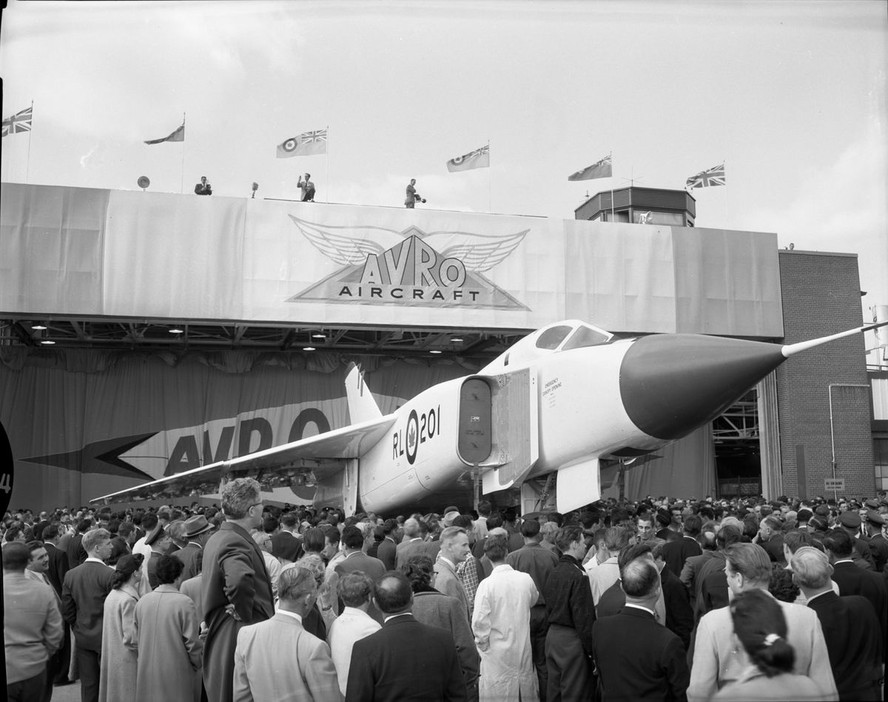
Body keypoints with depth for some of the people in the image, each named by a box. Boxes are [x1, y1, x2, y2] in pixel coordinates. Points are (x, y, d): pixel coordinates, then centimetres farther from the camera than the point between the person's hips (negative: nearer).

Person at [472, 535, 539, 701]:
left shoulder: (487, 584, -17)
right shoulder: (526, 579, -6)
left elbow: (479, 621, -17)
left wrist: (482, 644, -1)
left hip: (497, 652, -4)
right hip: (523, 649, 4)